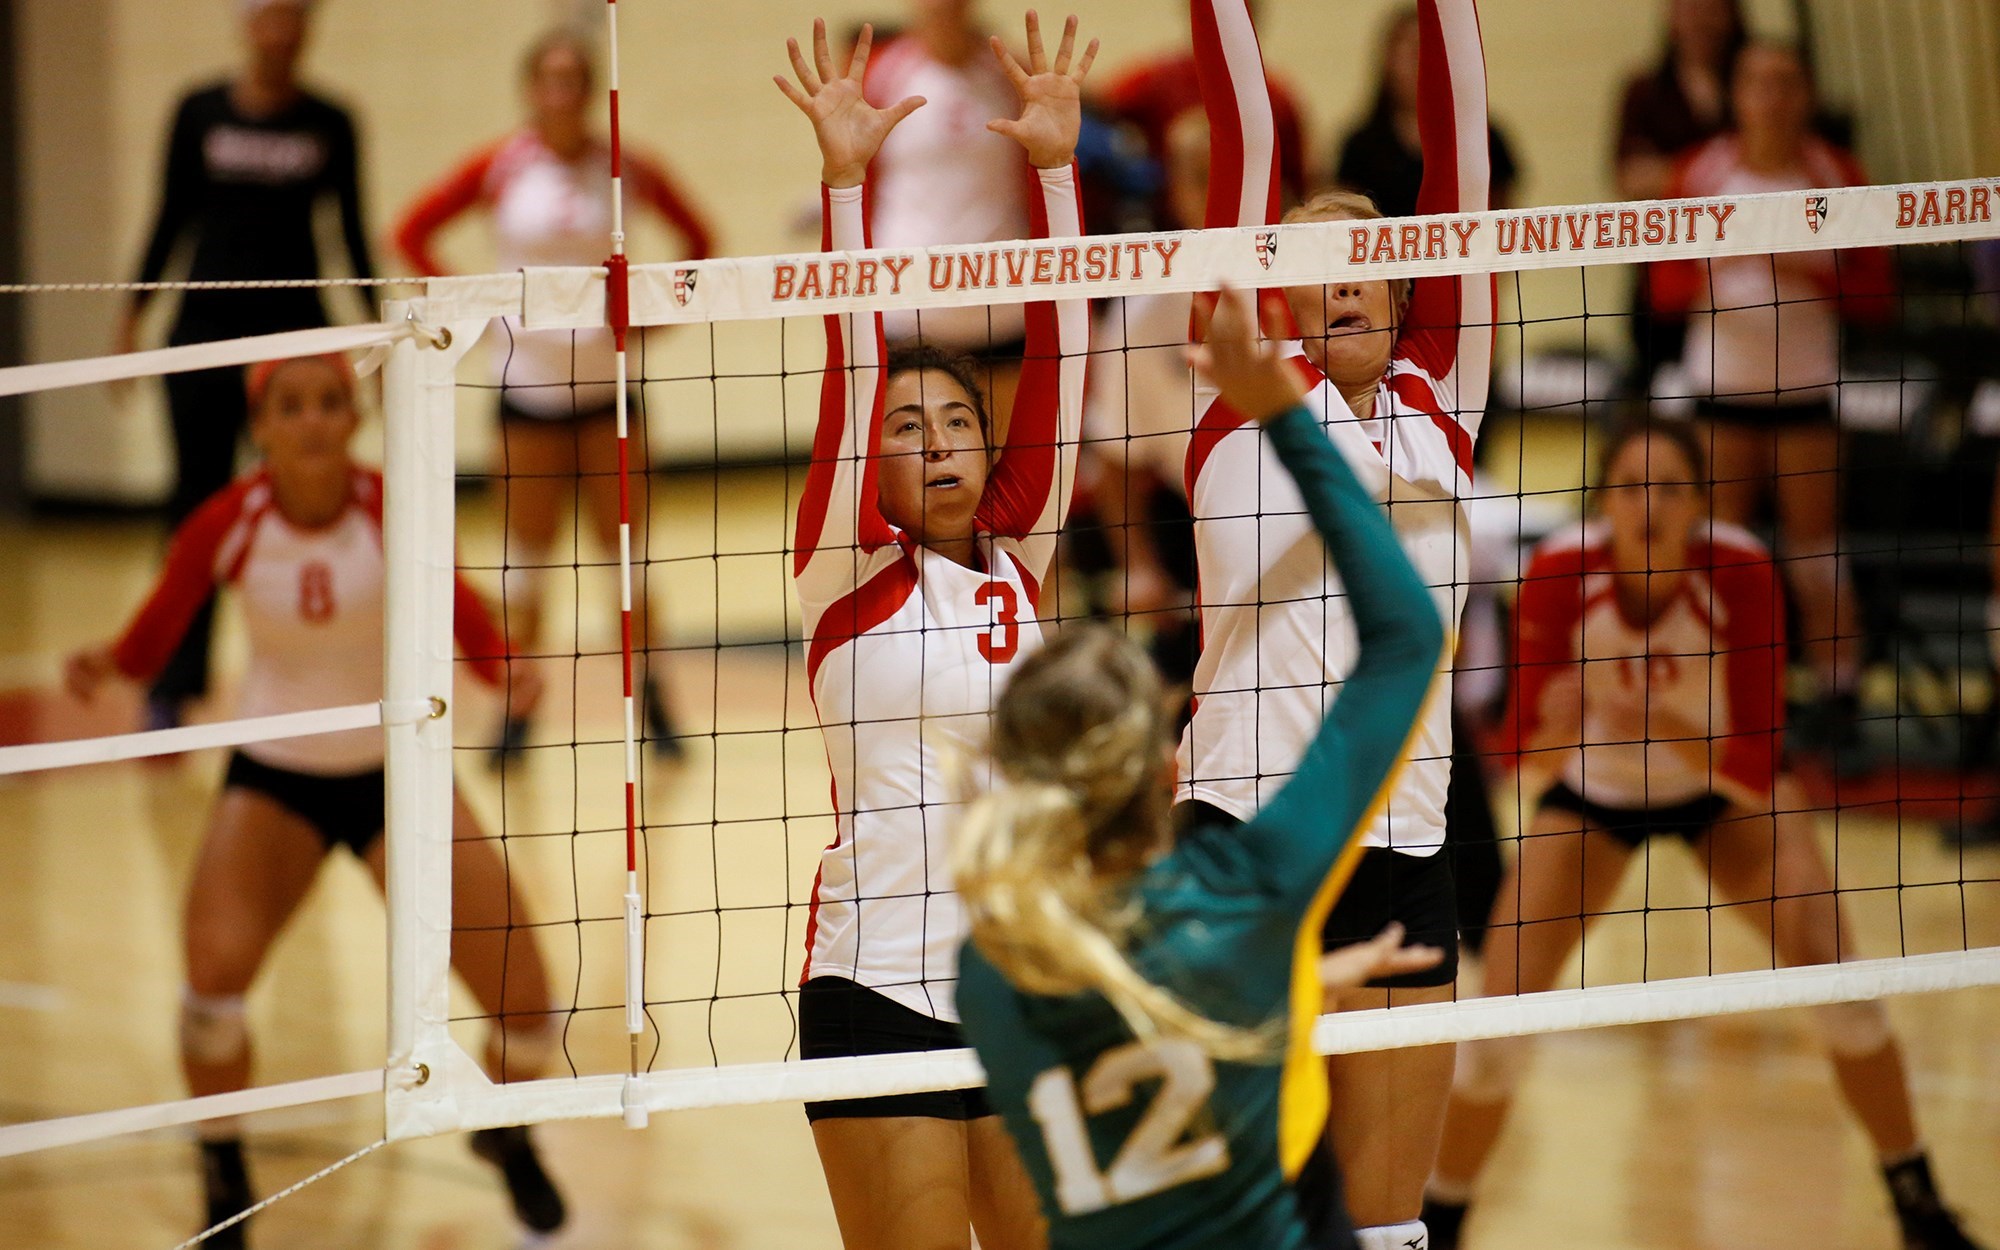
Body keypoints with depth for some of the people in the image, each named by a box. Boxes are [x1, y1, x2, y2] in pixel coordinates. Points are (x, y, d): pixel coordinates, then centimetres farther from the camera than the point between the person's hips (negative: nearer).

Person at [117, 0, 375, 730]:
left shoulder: (329, 124, 2)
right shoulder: (199, 114, 1)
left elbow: (352, 230, 8)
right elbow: (172, 218, 6)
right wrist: (133, 317, 3)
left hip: (296, 326, 0)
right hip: (208, 325, 0)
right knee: (198, 507, -1)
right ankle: (171, 689, 5)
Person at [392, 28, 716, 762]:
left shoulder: (625, 169, -2)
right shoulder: (500, 169, -4)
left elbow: (697, 238, 10)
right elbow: (412, 233, 2)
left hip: (608, 382, 0)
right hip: (528, 385, 0)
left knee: (626, 548, 1)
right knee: (527, 555, 4)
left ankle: (652, 700, 10)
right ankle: (517, 711, 12)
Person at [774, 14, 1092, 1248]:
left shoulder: (1018, 555, 9)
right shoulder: (847, 570, -1)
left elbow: (1056, 361, 4)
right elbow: (854, 368, -10)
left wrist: (1055, 164, -2)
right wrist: (846, 178, -18)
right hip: (880, 983, -4)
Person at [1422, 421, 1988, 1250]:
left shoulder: (1740, 572, -30)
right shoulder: (1560, 573, -29)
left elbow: (1757, 767, -29)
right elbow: (1526, 761, -27)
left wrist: (1671, 727, -46)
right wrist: (1557, 724, -49)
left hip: (1722, 786, 0)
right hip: (1589, 795, 0)